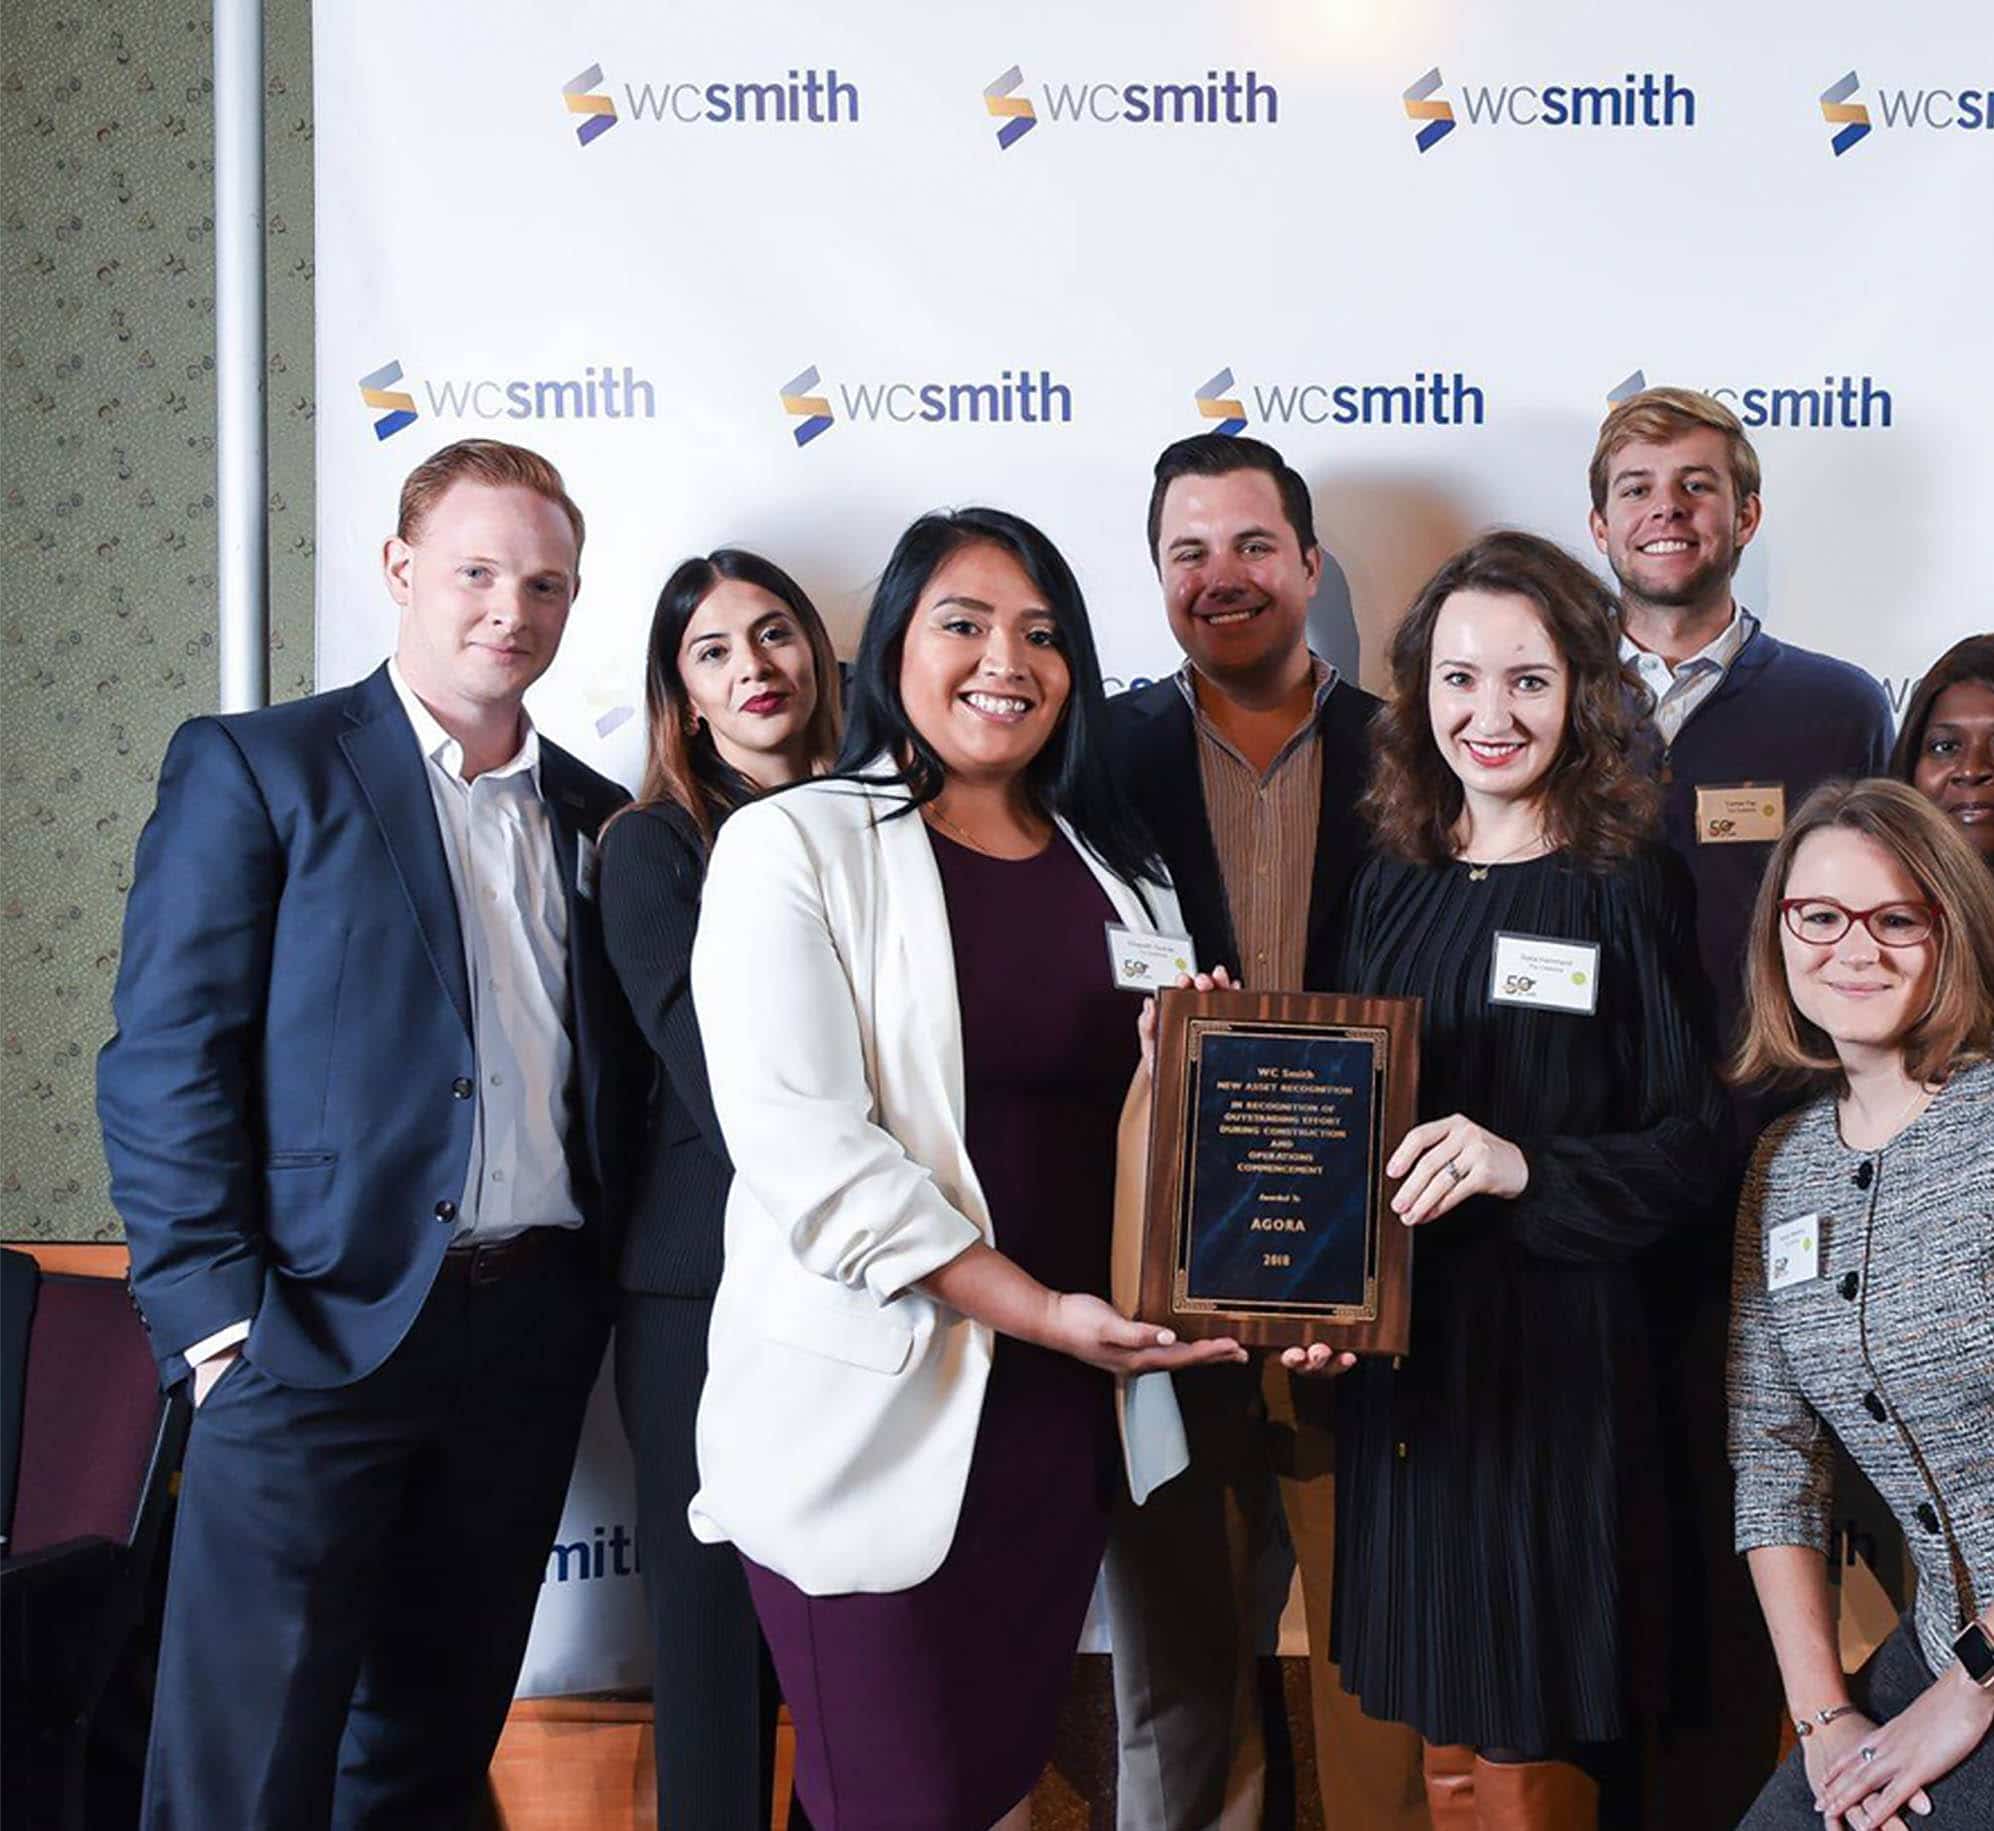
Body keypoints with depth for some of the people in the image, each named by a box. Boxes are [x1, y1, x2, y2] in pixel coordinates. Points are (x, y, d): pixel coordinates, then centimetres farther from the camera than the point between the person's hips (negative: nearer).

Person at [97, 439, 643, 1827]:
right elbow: (165, 1061, -7)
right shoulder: (253, 768, -1)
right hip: (323, 1331, -5)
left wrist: (590, 1292, 2)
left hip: (534, 1333, 5)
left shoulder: (593, 817, 14)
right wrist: (219, 1315, -13)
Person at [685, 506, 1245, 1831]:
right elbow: (803, 1138, -15)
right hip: (875, 1410, -5)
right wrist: (1040, 1309, -19)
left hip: (1069, 1402, 5)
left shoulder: (1120, 872, 12)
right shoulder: (795, 846, -5)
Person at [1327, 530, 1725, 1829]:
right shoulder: (1393, 889, 8)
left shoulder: (1632, 891, -6)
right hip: (1400, 1348, 4)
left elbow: (1693, 1148, -8)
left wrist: (1527, 1168, -24)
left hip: (1557, 1358, -4)